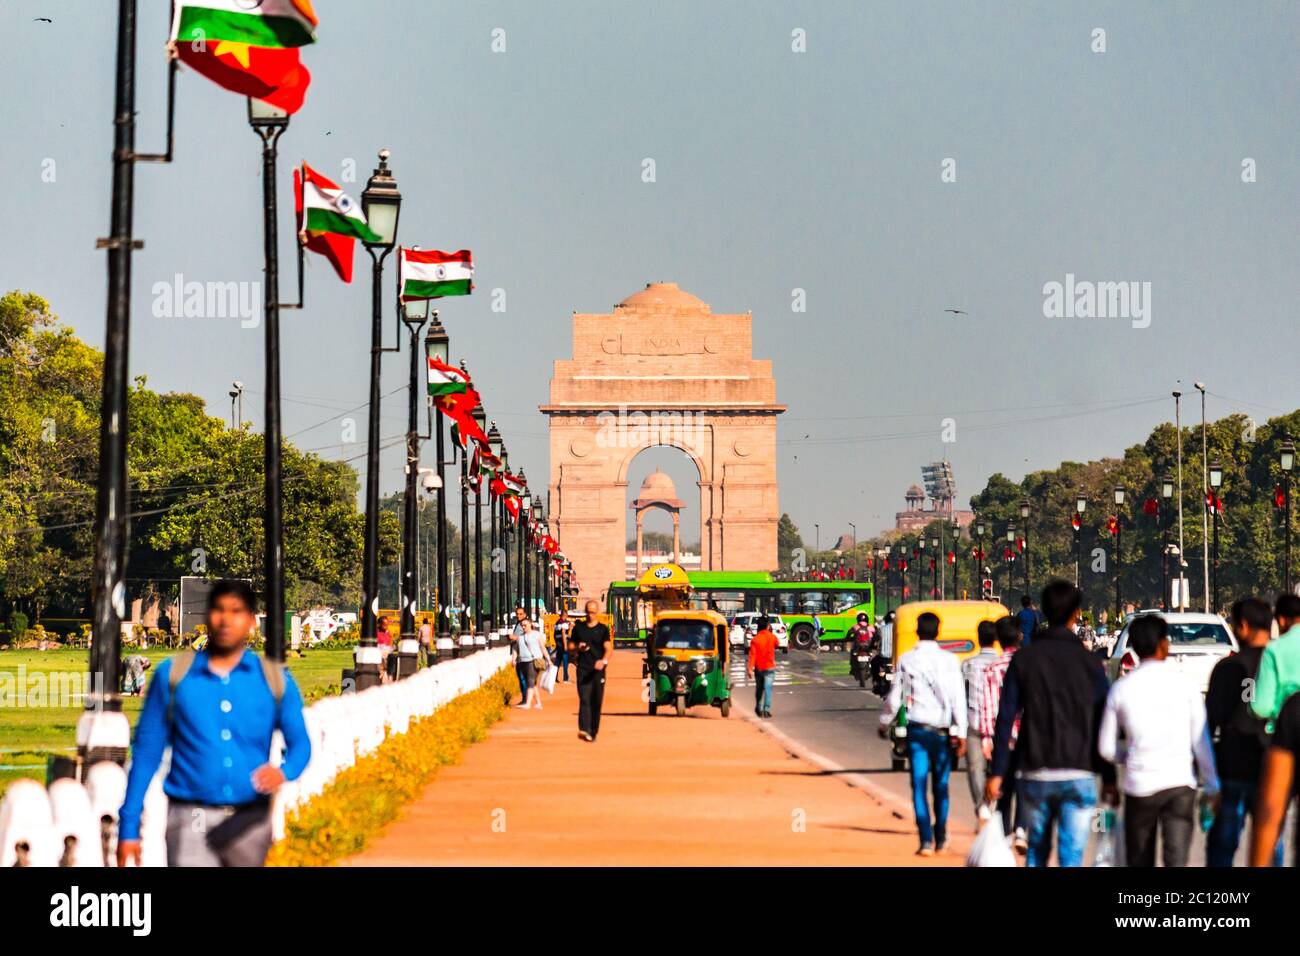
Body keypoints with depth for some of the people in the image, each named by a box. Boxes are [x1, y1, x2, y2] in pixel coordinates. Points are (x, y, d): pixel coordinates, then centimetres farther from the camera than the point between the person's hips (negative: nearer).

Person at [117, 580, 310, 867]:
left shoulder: (274, 680, 6)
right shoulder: (173, 674, 3)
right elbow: (146, 752, 5)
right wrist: (129, 827, 1)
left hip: (250, 822, 2)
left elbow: (300, 743, 7)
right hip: (191, 821, -2)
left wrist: (284, 770, -18)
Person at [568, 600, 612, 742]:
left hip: (598, 670, 0)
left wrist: (604, 661, -23)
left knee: (597, 702, 3)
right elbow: (570, 647, 18)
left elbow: (609, 649, -3)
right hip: (583, 669, 0)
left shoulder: (603, 629, 7)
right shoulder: (578, 627, 11)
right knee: (584, 699, -15)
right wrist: (577, 648, -6)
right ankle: (584, 729, -28)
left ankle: (593, 732, 13)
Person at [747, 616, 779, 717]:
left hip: (758, 668, 2)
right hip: (769, 667, -2)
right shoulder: (772, 637, -6)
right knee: (768, 688, -4)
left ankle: (758, 708, 28)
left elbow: (752, 655, -12)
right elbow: (776, 644, 18)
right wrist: (770, 632, 17)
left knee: (759, 689, 17)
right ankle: (766, 709, -15)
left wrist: (750, 669, -14)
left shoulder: (755, 639, -6)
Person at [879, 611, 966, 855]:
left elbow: (895, 697, 2)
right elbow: (958, 698, -8)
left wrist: (884, 724, 18)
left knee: (919, 787, 0)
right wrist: (961, 733, -7)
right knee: (941, 787, 14)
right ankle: (941, 840, 21)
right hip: (943, 732, 1)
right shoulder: (949, 660, -3)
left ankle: (926, 841, -9)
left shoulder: (907, 660, -2)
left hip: (917, 731, -1)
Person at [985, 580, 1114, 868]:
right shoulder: (1089, 663, 0)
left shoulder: (1024, 659, 1)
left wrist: (997, 773, 1)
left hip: (1034, 774, 1)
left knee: (1036, 852, 17)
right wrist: (1109, 778, 7)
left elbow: (1005, 719, -2)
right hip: (1078, 777, -1)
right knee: (1071, 856, -2)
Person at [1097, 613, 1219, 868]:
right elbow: (1200, 742, 0)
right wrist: (1211, 787, 9)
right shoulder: (1184, 684, -2)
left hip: (1139, 786, 1)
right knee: (1176, 860, -5)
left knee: (1140, 862, 15)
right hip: (1180, 783, -1)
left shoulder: (1121, 689, 1)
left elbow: (1106, 748, 5)